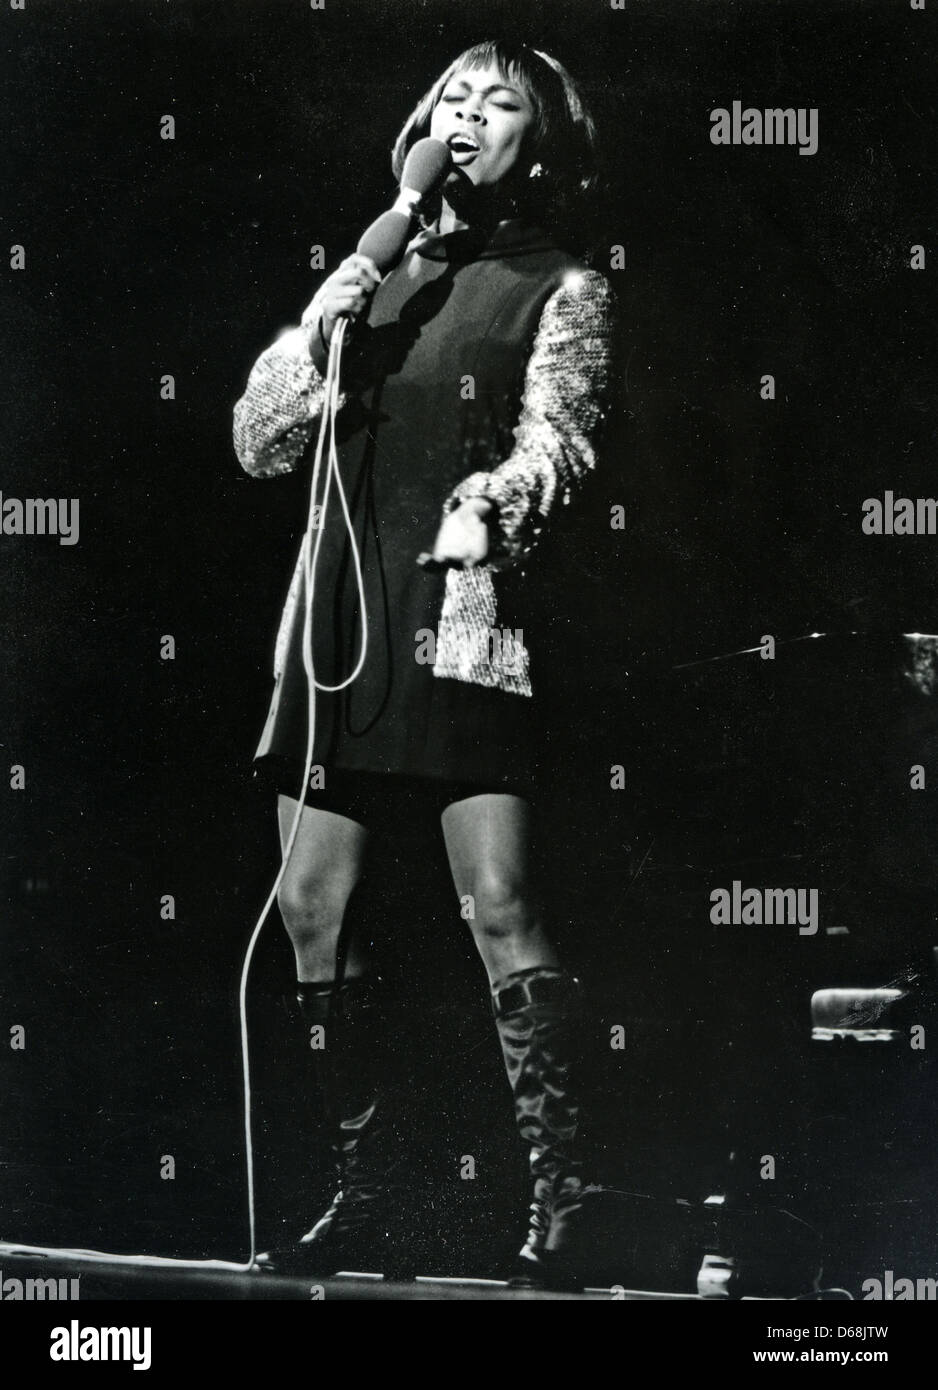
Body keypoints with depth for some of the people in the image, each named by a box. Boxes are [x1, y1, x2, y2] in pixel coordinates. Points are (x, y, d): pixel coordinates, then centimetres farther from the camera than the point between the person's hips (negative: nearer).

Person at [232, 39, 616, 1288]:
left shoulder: (562, 289, 9)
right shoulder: (374, 278, 22)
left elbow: (556, 442, -6)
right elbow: (259, 445, 17)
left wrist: (486, 502, -26)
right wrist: (324, 326, 2)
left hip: (465, 608, -5)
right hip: (341, 609, 5)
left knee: (500, 908, -14)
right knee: (313, 908, 3)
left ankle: (562, 1205, -5)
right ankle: (366, 1197, 14)